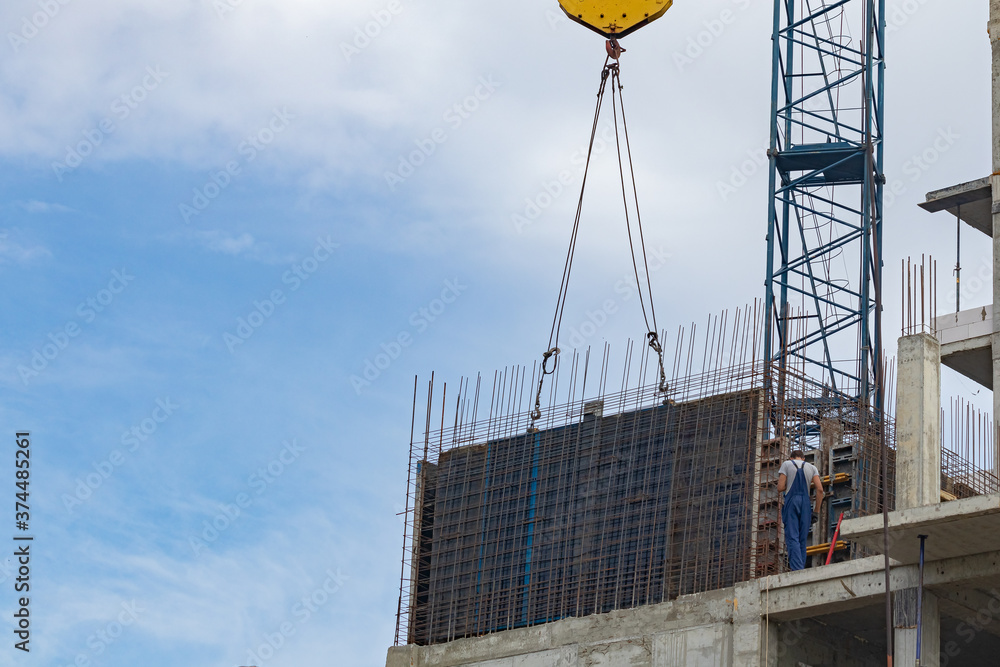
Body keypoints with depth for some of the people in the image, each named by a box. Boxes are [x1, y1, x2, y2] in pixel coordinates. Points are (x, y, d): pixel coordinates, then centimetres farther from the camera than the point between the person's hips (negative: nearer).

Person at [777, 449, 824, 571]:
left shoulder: (786, 465, 8)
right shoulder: (811, 467, 15)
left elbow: (780, 487, -2)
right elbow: (820, 489, 3)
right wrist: (817, 511, 7)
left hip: (791, 502, -3)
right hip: (805, 504, 3)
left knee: (792, 538, -11)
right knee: (802, 540, 8)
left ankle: (797, 570, -26)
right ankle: (801, 567, 2)